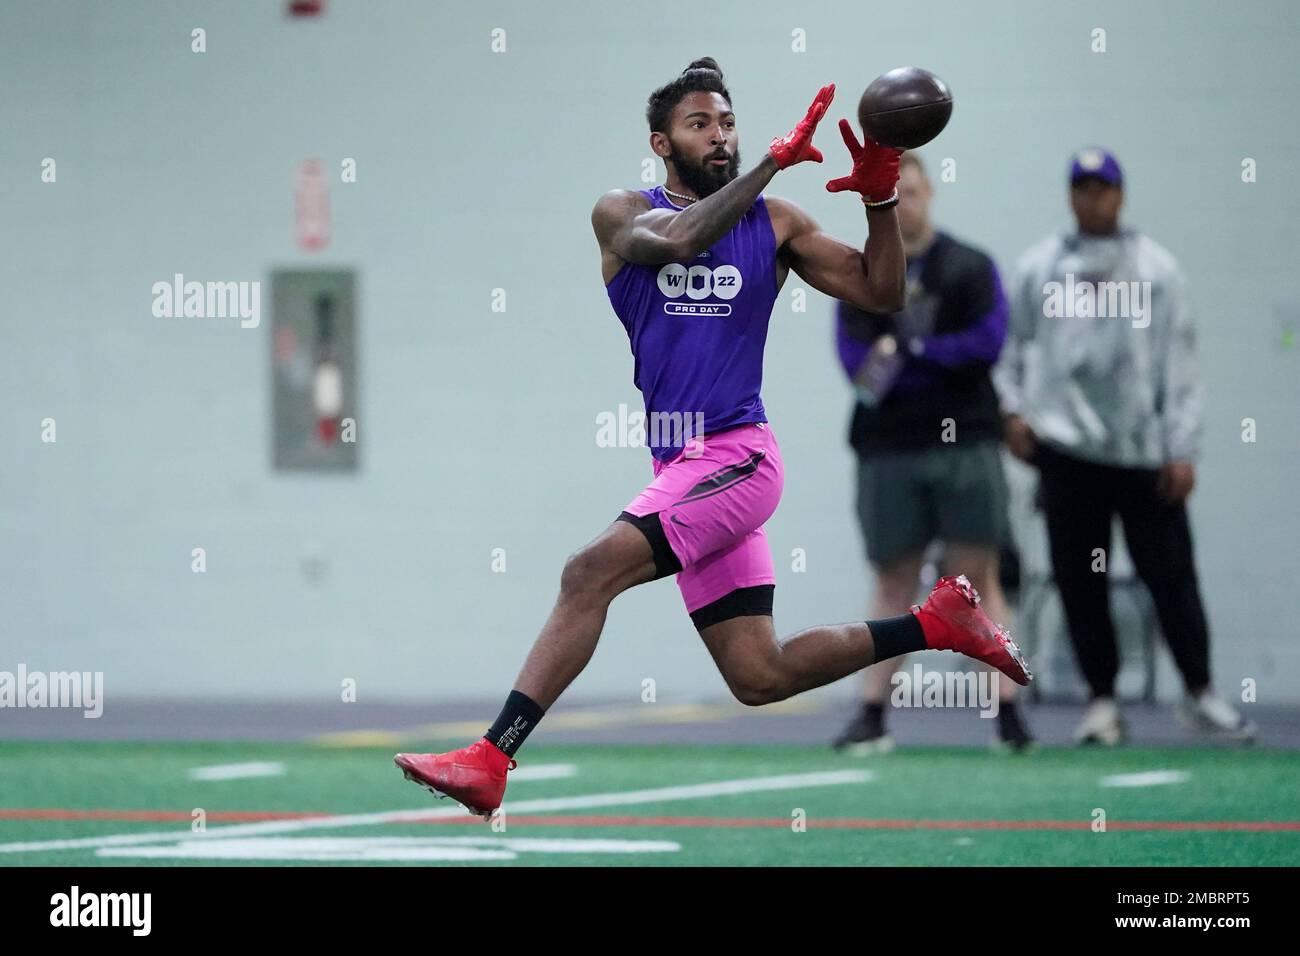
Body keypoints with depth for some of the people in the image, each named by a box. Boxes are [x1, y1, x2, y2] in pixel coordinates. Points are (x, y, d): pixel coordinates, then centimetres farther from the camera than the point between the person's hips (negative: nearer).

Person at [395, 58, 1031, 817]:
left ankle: (490, 761, -25)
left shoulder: (774, 223, 9)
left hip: (737, 458, -4)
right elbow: (675, 237, -15)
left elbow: (881, 295, 10)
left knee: (592, 572, -23)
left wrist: (881, 201, -5)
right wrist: (776, 162, -16)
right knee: (760, 676, 6)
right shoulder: (623, 215, 8)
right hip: (683, 464, 4)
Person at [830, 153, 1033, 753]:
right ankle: (871, 715, 4)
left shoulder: (970, 269, 6)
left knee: (978, 577, -4)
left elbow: (987, 343, -6)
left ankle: (1008, 711, -5)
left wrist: (905, 353, -8)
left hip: (964, 442, -1)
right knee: (893, 583, 3)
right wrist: (942, 359, -13)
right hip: (888, 450, 1)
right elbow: (856, 362, -2)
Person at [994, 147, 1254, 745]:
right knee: (1078, 581, 1)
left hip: (1142, 447, -1)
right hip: (1065, 448, 1)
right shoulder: (1039, 267, 10)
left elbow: (1178, 361, 4)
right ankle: (1102, 702, 9)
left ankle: (1199, 693, 8)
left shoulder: (1155, 268, 6)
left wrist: (1182, 450, -2)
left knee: (1170, 571, -3)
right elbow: (1011, 343, 17)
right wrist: (1013, 408, 1)